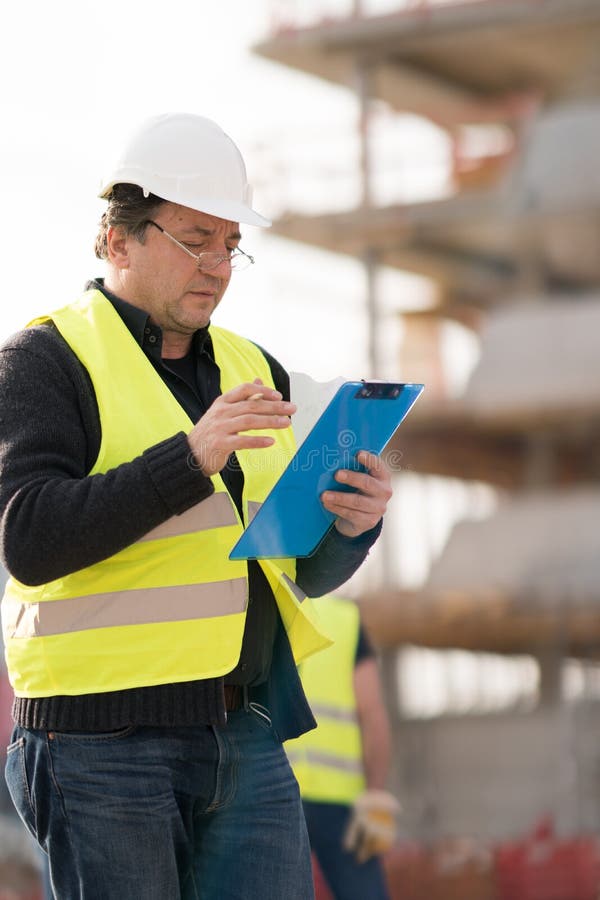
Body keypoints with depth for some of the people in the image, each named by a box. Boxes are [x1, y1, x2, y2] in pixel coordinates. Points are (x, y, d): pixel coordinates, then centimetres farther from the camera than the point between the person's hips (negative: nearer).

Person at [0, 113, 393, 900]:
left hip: (249, 738, 6)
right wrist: (190, 459, -25)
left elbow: (307, 572, 17)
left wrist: (350, 523, -6)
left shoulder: (251, 369, 16)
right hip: (105, 739, -5)